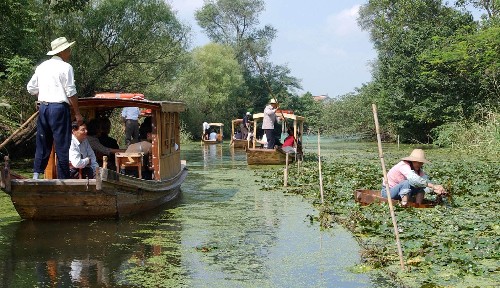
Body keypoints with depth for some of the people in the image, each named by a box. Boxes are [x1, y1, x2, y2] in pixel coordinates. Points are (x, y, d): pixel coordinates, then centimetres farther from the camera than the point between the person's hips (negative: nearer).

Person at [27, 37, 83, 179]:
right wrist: (77, 113, -6)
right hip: (59, 107, -6)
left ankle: (36, 175, 11)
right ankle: (63, 178, 1)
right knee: (62, 146, -1)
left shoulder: (42, 66, 12)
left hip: (43, 107, 6)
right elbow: (71, 92, -11)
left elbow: (31, 88, 16)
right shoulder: (65, 67, -8)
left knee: (42, 144, 13)